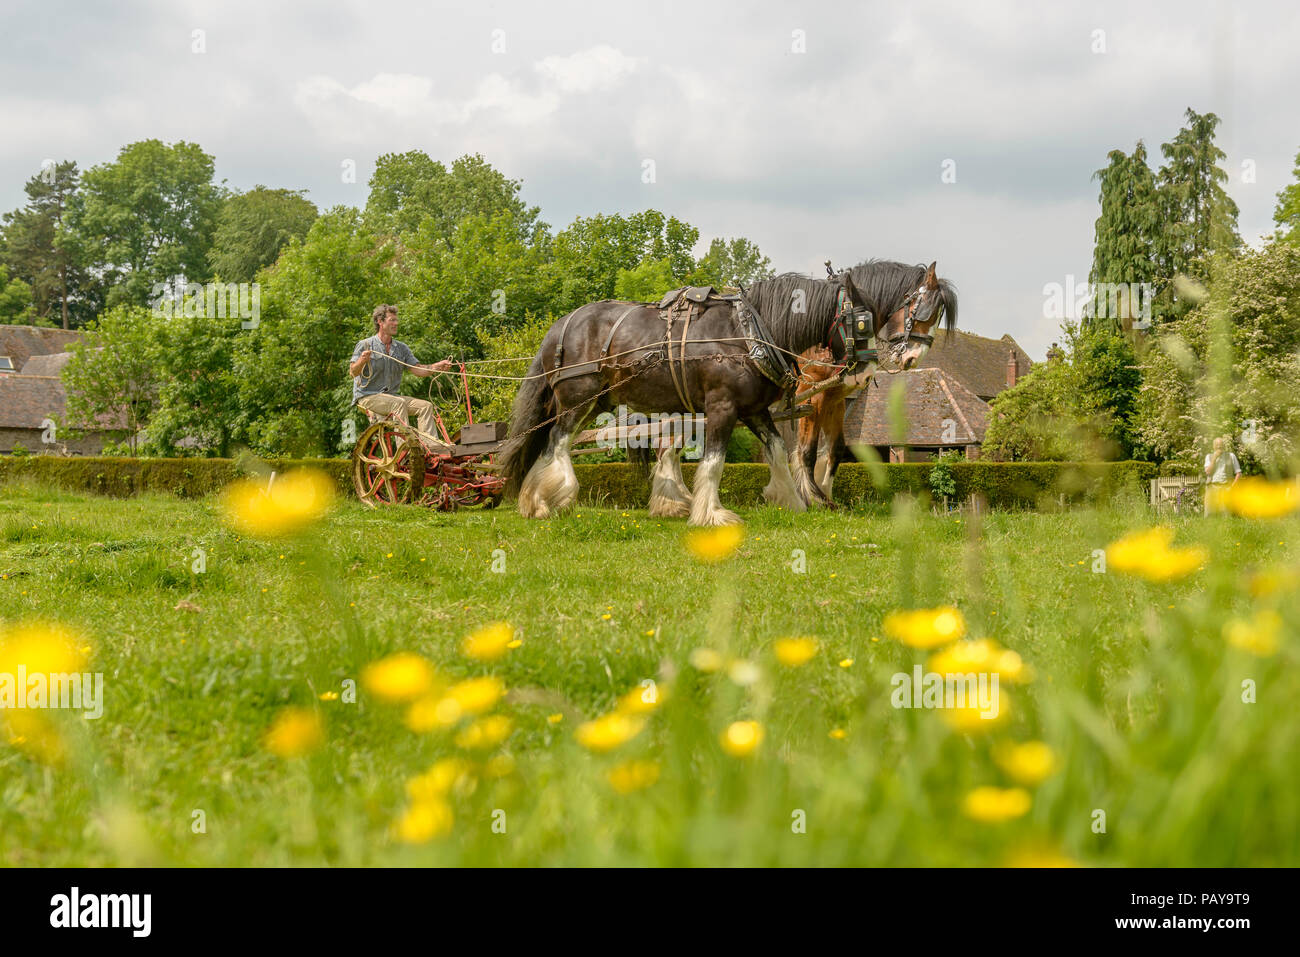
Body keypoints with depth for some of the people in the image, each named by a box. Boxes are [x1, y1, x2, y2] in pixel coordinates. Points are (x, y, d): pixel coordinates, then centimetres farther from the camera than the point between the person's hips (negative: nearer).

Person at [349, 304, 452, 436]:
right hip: (368, 396, -6)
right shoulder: (365, 345, -2)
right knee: (399, 403, -32)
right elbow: (353, 373, -10)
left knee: (426, 405, -14)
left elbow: (418, 370, 5)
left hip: (392, 395, 6)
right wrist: (362, 361, -31)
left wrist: (439, 366, -12)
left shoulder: (401, 347, 13)